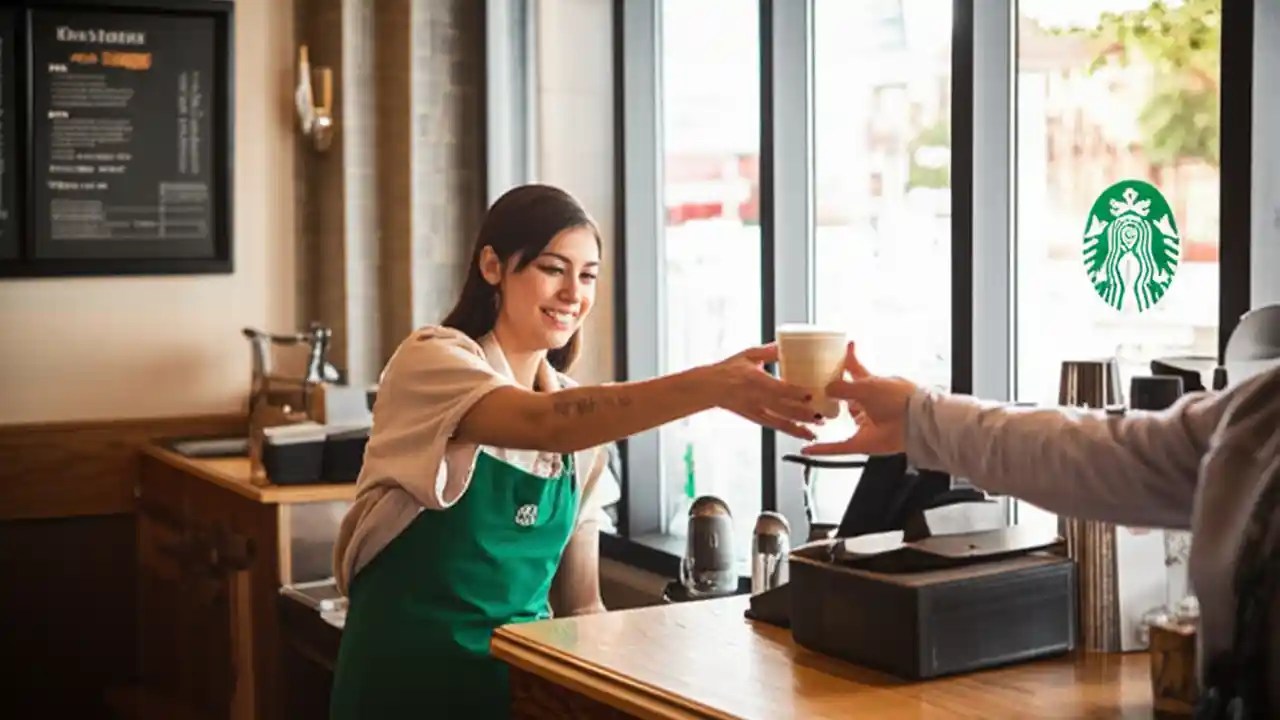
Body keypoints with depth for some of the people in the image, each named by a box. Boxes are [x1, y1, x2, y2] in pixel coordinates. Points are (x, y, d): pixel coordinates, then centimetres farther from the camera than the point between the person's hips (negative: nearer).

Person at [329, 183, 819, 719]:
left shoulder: (586, 417, 8)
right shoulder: (432, 359, -9)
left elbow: (580, 603, 11)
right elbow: (542, 424, -30)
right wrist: (711, 386, -40)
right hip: (411, 676, -4)